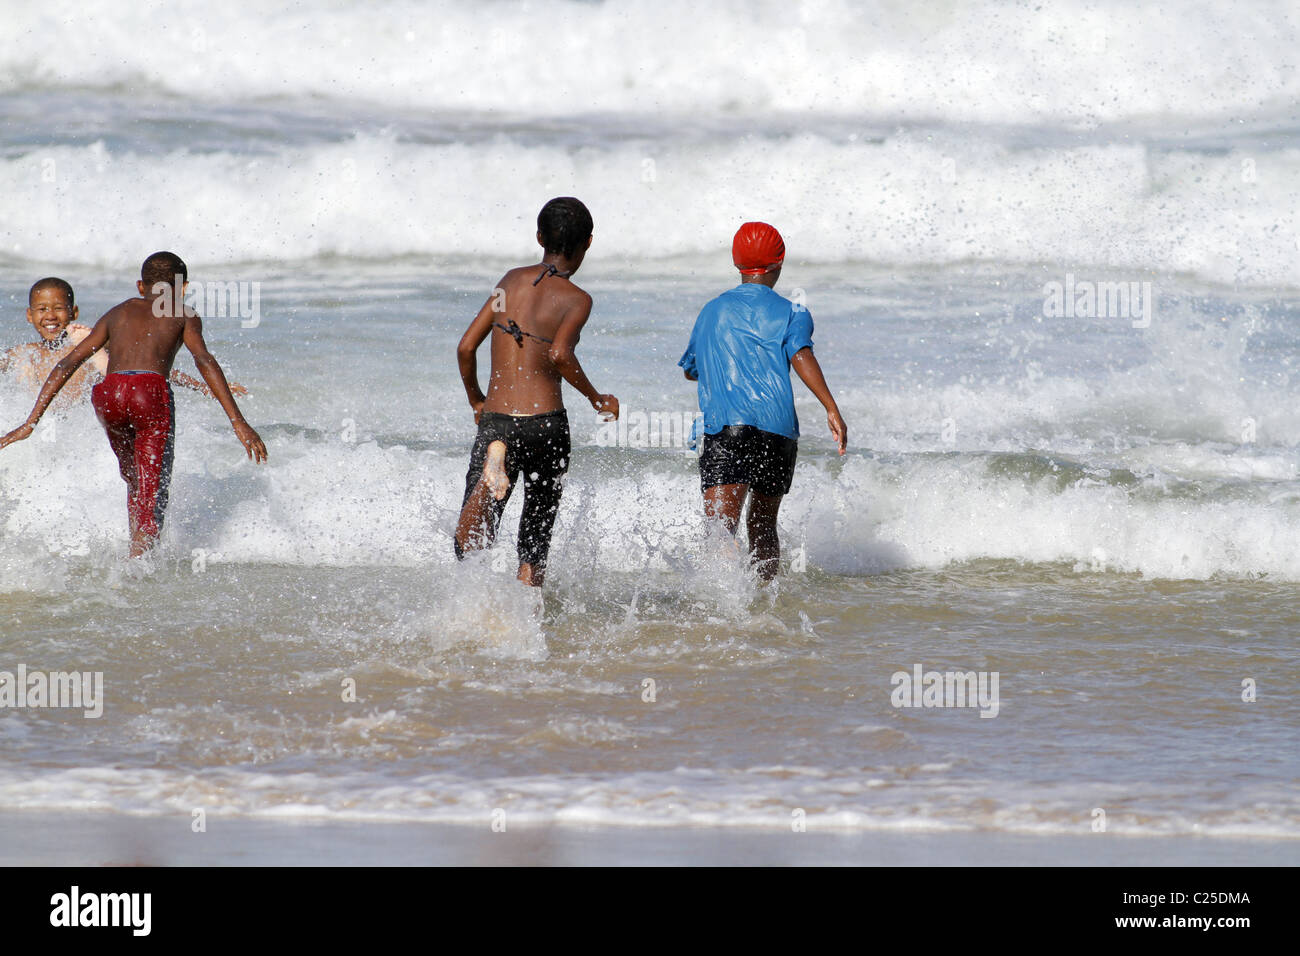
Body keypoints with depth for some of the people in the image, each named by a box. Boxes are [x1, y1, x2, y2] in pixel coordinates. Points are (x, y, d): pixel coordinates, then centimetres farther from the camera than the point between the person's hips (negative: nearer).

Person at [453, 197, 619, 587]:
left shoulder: (513, 280, 9)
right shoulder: (576, 299, -4)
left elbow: (466, 347, 6)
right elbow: (559, 354, -22)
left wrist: (476, 401, 22)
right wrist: (596, 398, -6)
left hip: (494, 422, 2)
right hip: (544, 423, -2)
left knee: (468, 547, -9)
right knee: (536, 539, 17)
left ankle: (493, 461, -34)